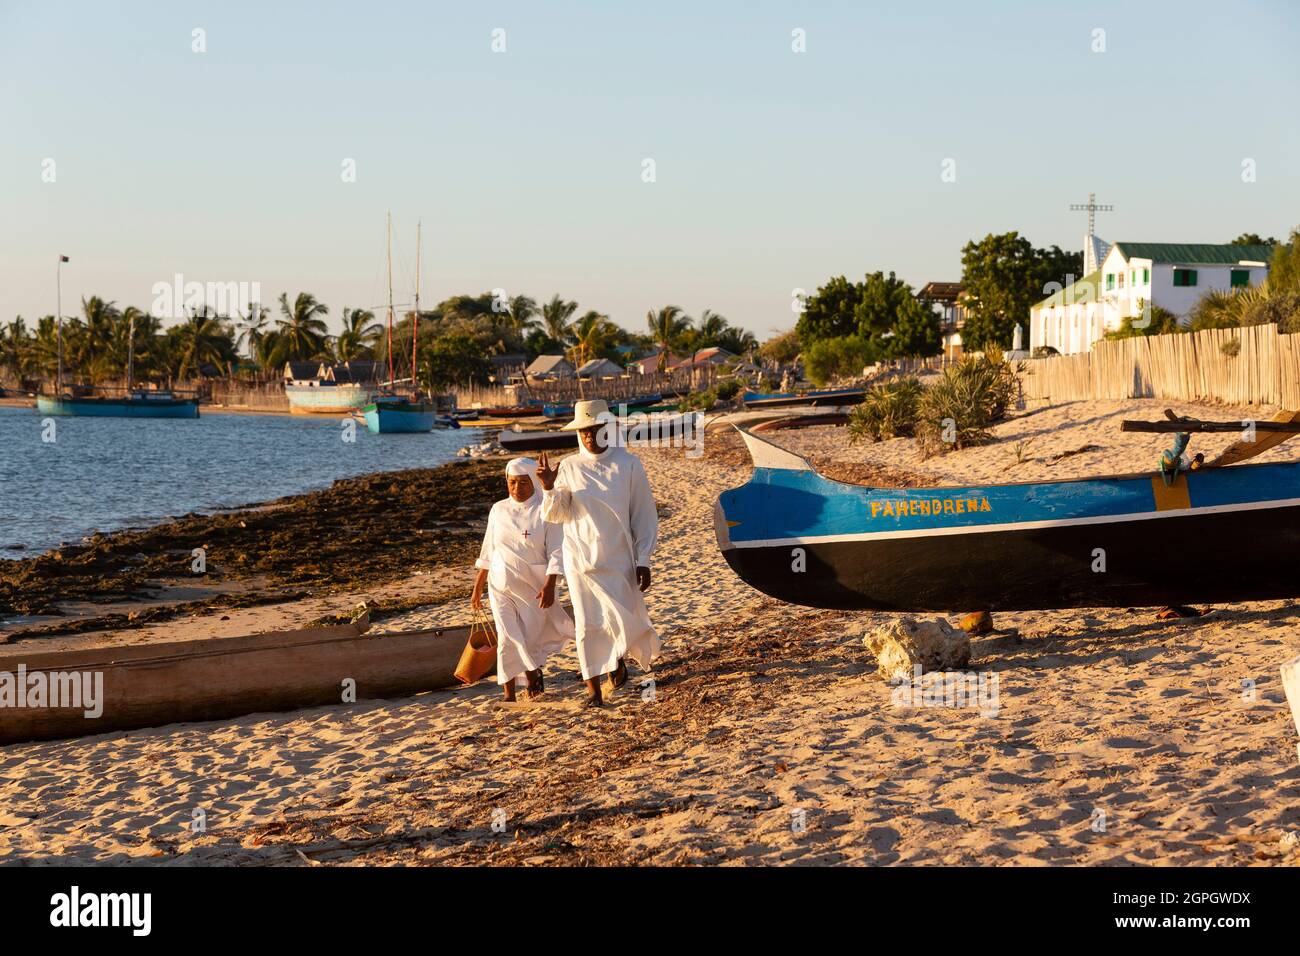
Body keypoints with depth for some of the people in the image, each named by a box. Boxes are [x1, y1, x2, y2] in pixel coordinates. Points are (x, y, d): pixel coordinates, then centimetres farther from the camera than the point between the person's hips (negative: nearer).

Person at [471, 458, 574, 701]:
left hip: (533, 587, -2)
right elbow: (487, 553, 12)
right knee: (508, 639, -3)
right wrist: (477, 589, 12)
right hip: (501, 586, 3)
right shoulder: (498, 510, 5)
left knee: (530, 639, 0)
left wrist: (549, 586, -19)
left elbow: (555, 553, -9)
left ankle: (532, 671, 33)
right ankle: (509, 694, 7)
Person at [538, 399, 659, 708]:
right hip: (580, 559, 1)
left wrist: (643, 560, -2)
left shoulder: (628, 464, -2)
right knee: (587, 624, 1)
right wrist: (549, 488, -17)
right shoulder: (569, 467, 2)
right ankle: (593, 688, 12)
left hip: (618, 560, -1)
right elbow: (555, 514, 3)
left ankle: (619, 657, 27)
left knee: (624, 622, -6)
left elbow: (644, 515, 1)